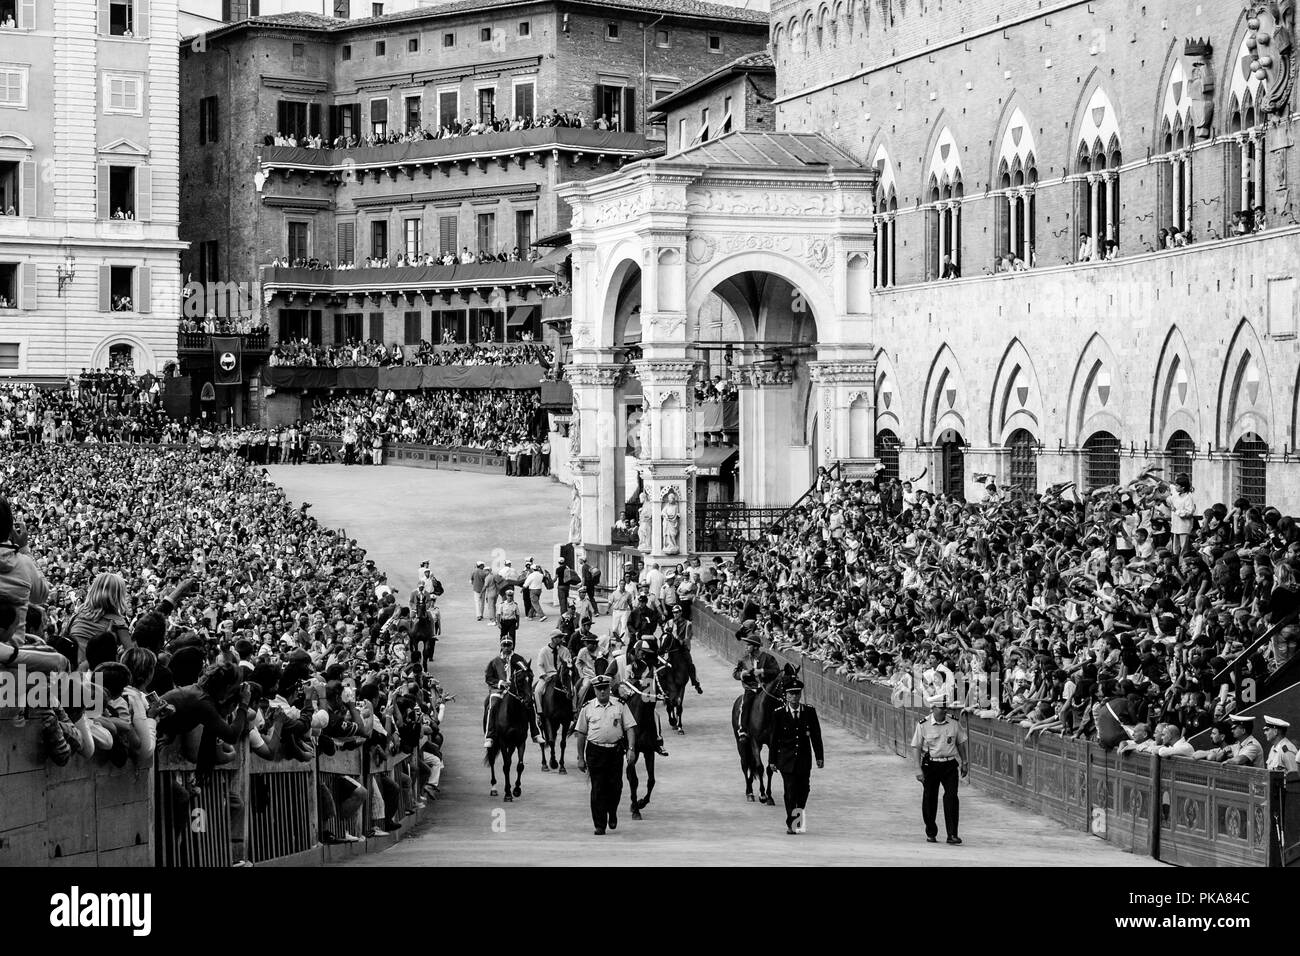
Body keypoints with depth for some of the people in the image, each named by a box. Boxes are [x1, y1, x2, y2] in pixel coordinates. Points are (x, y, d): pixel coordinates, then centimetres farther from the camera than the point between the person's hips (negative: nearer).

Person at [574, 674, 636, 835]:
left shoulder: (620, 705, 4)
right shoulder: (588, 708, 4)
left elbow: (630, 728, 2)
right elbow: (581, 734, 8)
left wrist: (631, 749, -10)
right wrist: (580, 758, 5)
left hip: (615, 751, 1)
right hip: (595, 752, 0)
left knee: (615, 787, 5)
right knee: (598, 789, -2)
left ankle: (612, 813, 34)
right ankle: (600, 825, 4)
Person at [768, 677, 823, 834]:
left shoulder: (810, 712, 1)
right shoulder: (779, 713, -3)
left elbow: (816, 735, 6)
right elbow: (774, 738, 0)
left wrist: (819, 757, 5)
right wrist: (772, 760, 0)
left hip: (804, 759, 2)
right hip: (786, 759, -2)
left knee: (803, 790, 5)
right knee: (790, 791, -6)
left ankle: (798, 821, 23)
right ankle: (791, 824, -1)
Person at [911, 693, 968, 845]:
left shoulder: (954, 723, 2)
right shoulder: (923, 725, -6)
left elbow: (960, 743, 14)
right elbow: (917, 747, -4)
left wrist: (964, 762, 15)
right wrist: (918, 769, -9)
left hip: (950, 765, 1)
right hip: (930, 765, -1)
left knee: (951, 798, -10)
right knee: (929, 799, 7)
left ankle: (952, 835, -7)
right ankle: (931, 833, 24)